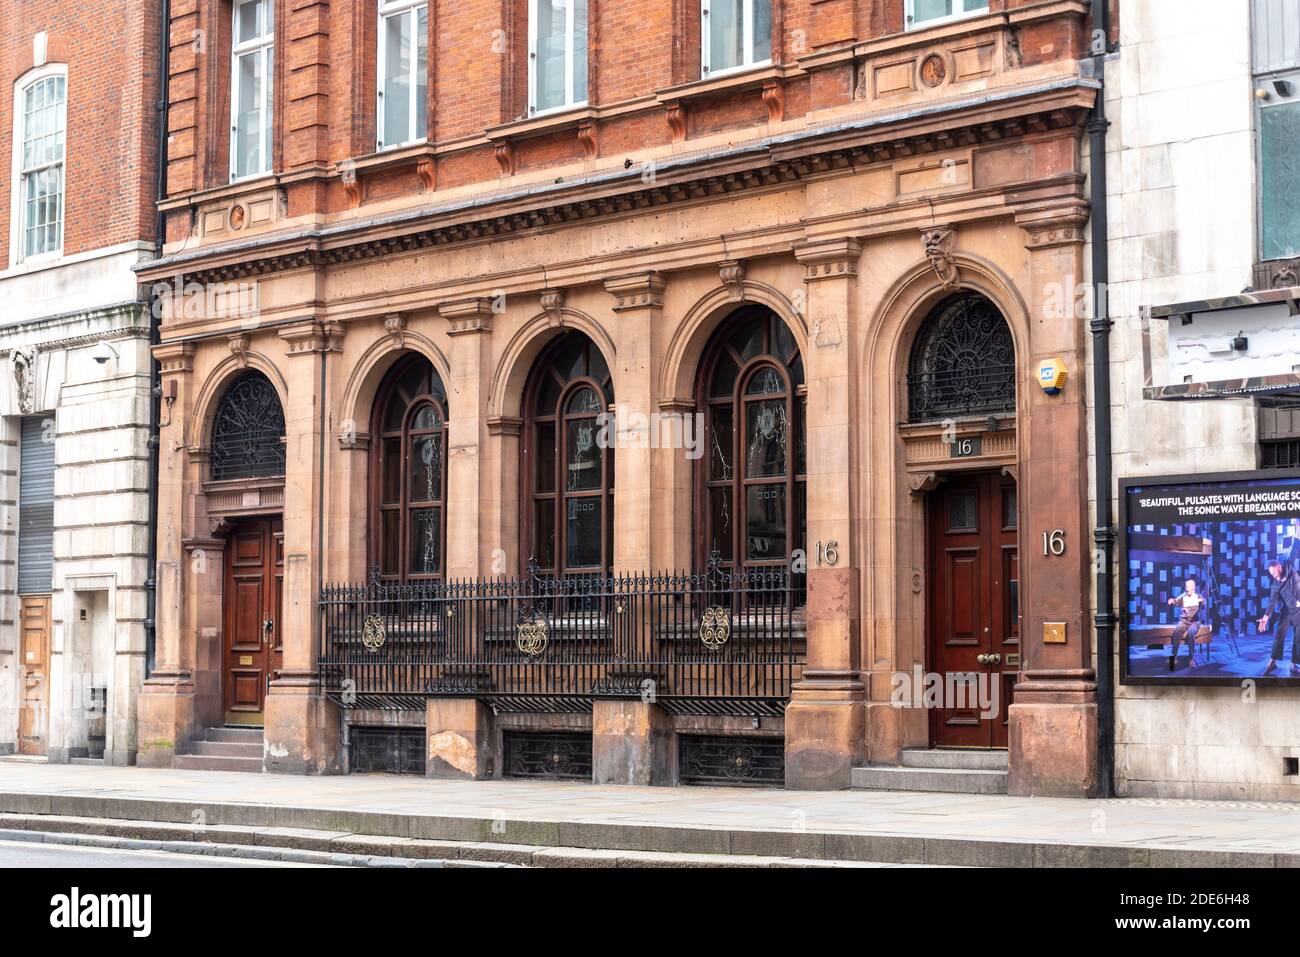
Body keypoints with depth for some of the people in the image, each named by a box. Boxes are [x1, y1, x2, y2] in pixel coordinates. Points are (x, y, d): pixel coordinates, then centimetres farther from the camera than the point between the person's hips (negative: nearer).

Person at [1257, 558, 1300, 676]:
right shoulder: (1276, 584, -1)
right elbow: (1272, 600, -6)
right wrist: (1266, 616, -16)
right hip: (1286, 611, 3)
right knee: (1278, 635, -5)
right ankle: (1272, 662, -1)